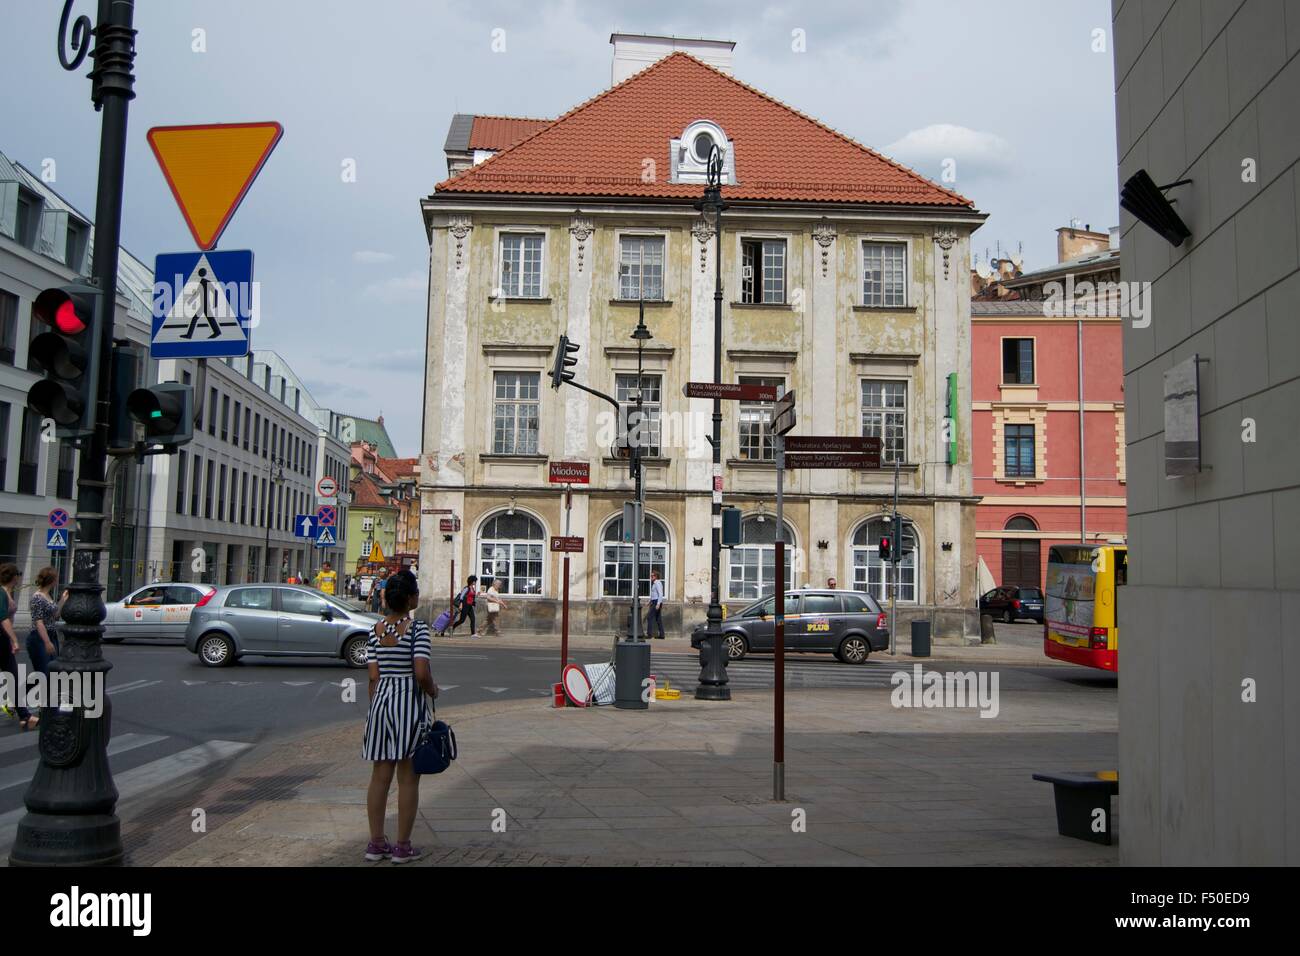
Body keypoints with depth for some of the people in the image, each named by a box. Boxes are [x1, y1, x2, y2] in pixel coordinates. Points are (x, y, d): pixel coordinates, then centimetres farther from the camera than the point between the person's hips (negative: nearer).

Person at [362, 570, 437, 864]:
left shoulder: (376, 630, 4)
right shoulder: (417, 628, -12)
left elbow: (374, 676, 4)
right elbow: (421, 673, -20)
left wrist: (374, 708, 13)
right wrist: (433, 691, -1)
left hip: (381, 700, 5)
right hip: (410, 703, -5)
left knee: (380, 776, 12)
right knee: (408, 778, 5)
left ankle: (376, 843, 20)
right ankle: (402, 847, 11)